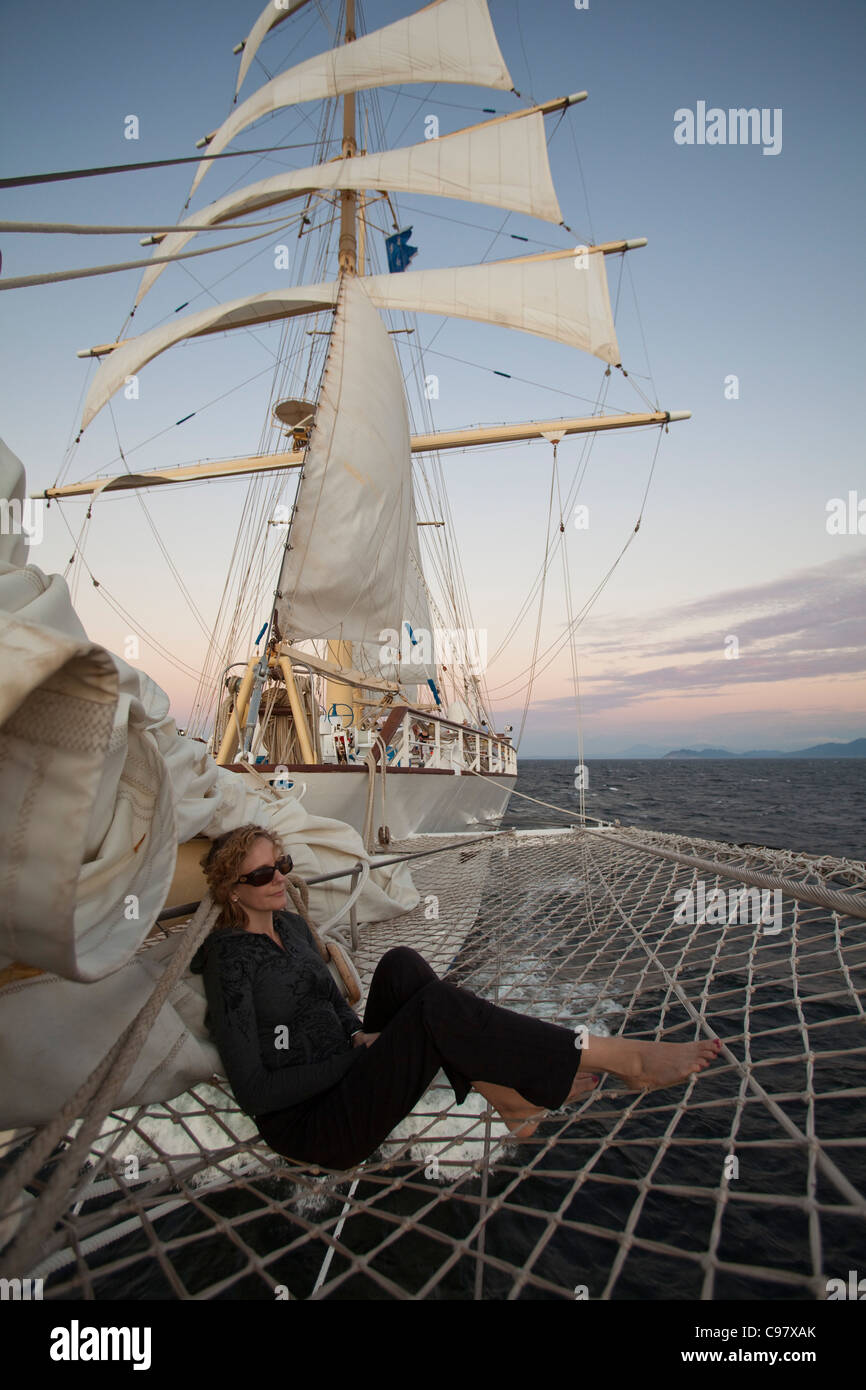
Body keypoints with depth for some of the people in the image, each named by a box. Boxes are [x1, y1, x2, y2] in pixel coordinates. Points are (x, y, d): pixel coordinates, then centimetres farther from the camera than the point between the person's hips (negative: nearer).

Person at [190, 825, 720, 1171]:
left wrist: (360, 1036, -1)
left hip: (345, 1077, 8)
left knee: (402, 965, -15)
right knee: (437, 1006, -27)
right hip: (310, 1125, -8)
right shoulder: (230, 957, -16)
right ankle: (625, 1060, -23)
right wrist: (354, 1054, -14)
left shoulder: (290, 925, 9)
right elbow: (253, 1091, -19)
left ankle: (511, 1094, -14)